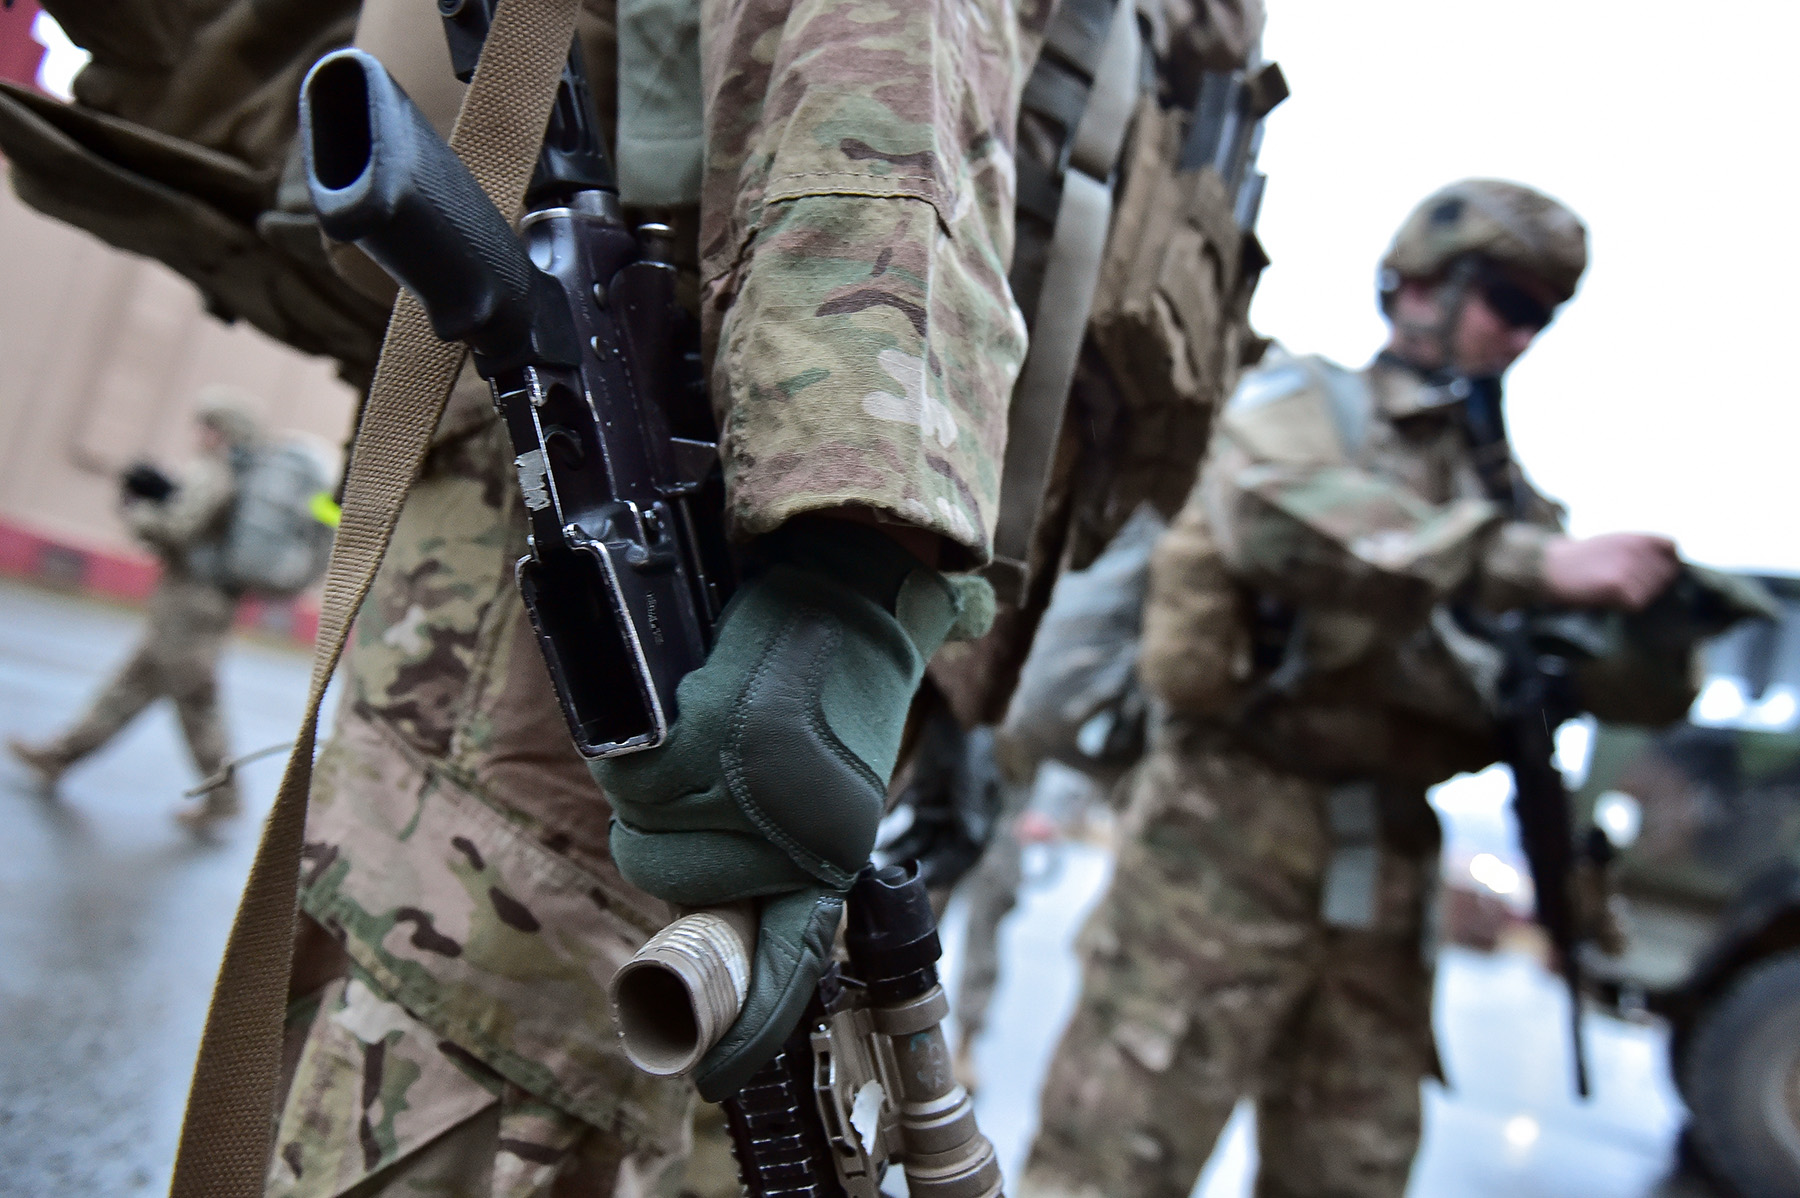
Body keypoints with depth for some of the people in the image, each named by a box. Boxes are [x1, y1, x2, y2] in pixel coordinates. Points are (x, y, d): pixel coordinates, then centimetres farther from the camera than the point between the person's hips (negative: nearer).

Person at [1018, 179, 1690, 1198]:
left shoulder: (1496, 483, 19)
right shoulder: (1301, 403, 1)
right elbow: (1293, 523, -22)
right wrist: (1543, 561, -25)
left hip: (1386, 865, 7)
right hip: (1235, 829, -6)